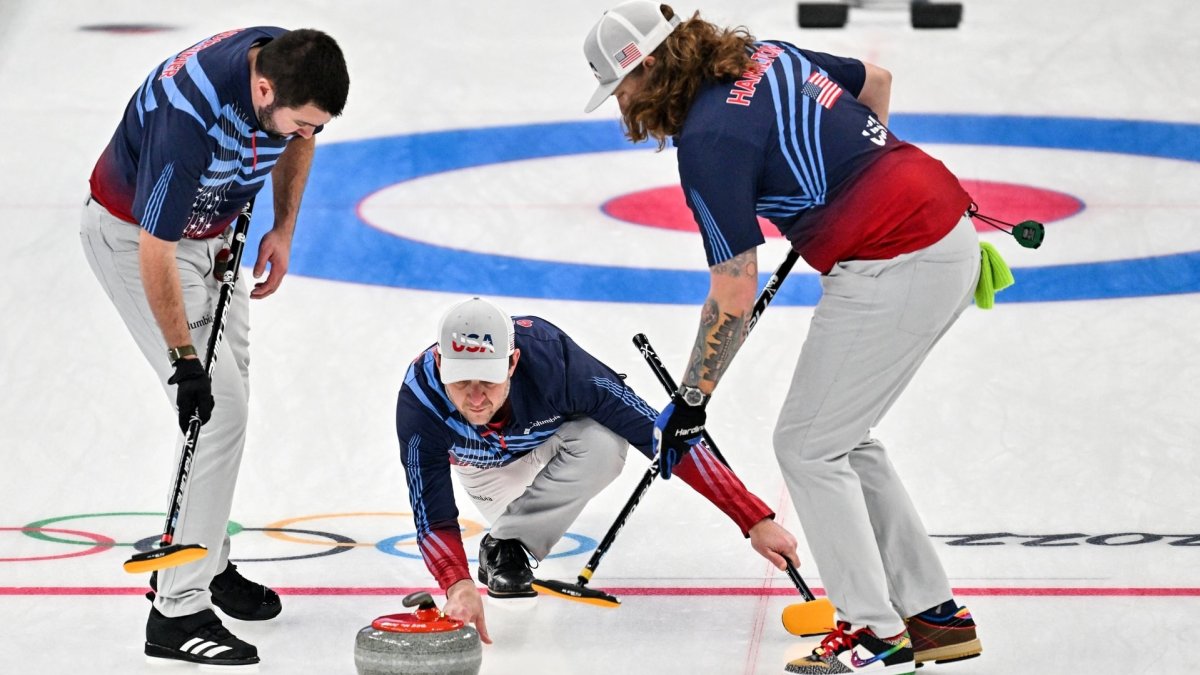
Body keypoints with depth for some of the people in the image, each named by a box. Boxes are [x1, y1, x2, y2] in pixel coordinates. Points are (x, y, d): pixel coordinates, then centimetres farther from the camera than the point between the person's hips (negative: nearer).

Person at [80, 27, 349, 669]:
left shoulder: (287, 64, -18)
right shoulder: (190, 114, -40)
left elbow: (297, 139, 8)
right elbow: (155, 250, -31)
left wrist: (283, 229, 3)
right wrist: (184, 358, -26)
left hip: (210, 230, 8)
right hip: (132, 234, -8)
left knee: (230, 391, 15)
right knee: (216, 404, -15)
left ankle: (204, 563, 32)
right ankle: (177, 612, -14)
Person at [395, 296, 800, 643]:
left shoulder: (552, 359, -43)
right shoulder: (419, 398, -39)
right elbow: (432, 516, -35)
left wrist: (756, 521, -42)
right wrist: (458, 586, -57)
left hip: (557, 432, -1)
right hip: (483, 463, 2)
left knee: (605, 445, -32)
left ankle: (506, 546, -13)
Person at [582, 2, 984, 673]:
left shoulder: (707, 140, -14)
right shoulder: (768, 56, 10)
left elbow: (734, 299, -11)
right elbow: (876, 82, 27)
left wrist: (690, 403, -1)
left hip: (894, 266, -9)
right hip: (950, 234, 9)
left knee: (809, 445, 1)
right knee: (844, 438, 19)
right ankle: (935, 615, 22)